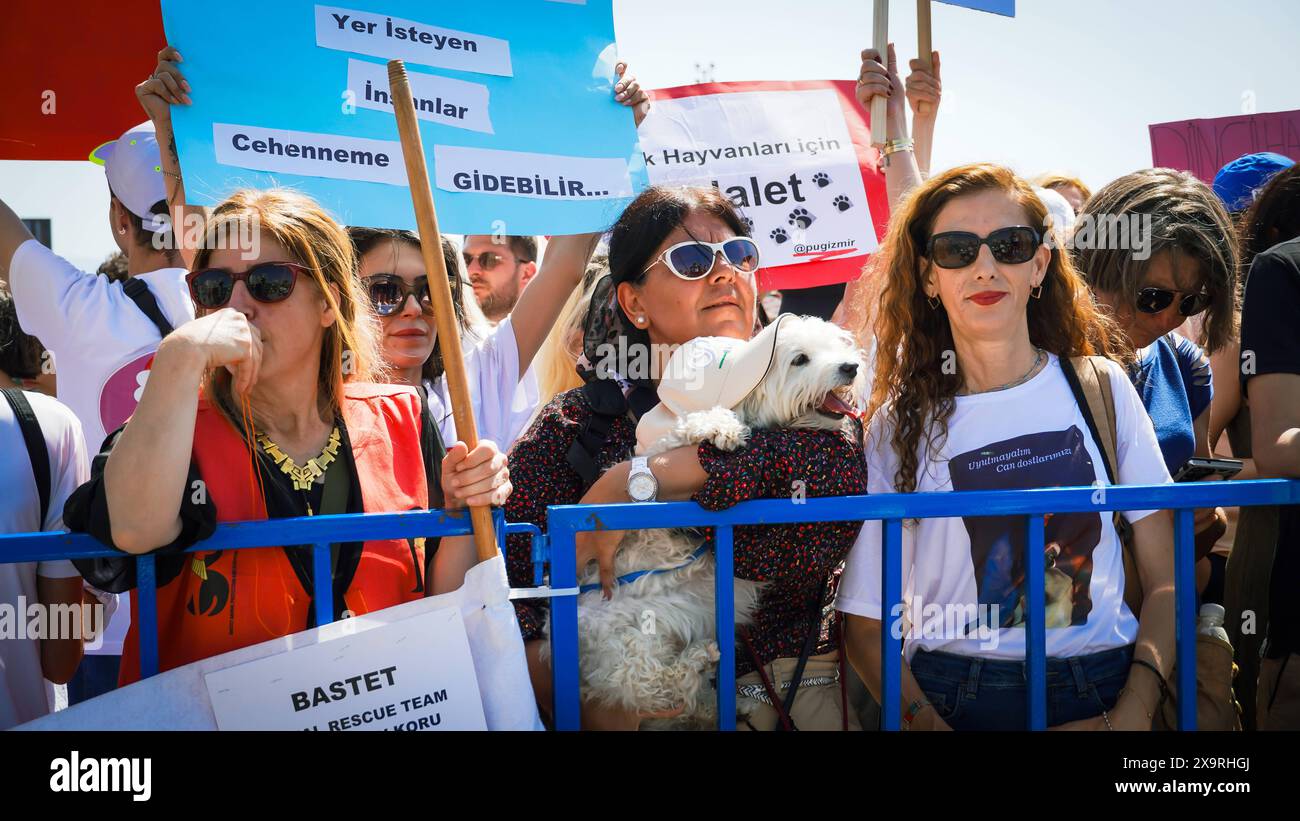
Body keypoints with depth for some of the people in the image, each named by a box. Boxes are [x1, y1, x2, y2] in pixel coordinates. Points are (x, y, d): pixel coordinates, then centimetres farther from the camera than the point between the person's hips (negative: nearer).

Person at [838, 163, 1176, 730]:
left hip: (1105, 691, 1)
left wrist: (1133, 713, -8)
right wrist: (927, 722, -16)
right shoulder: (899, 426, 2)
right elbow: (868, 628, 0)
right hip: (952, 700, -1)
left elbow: (1165, 581, 6)